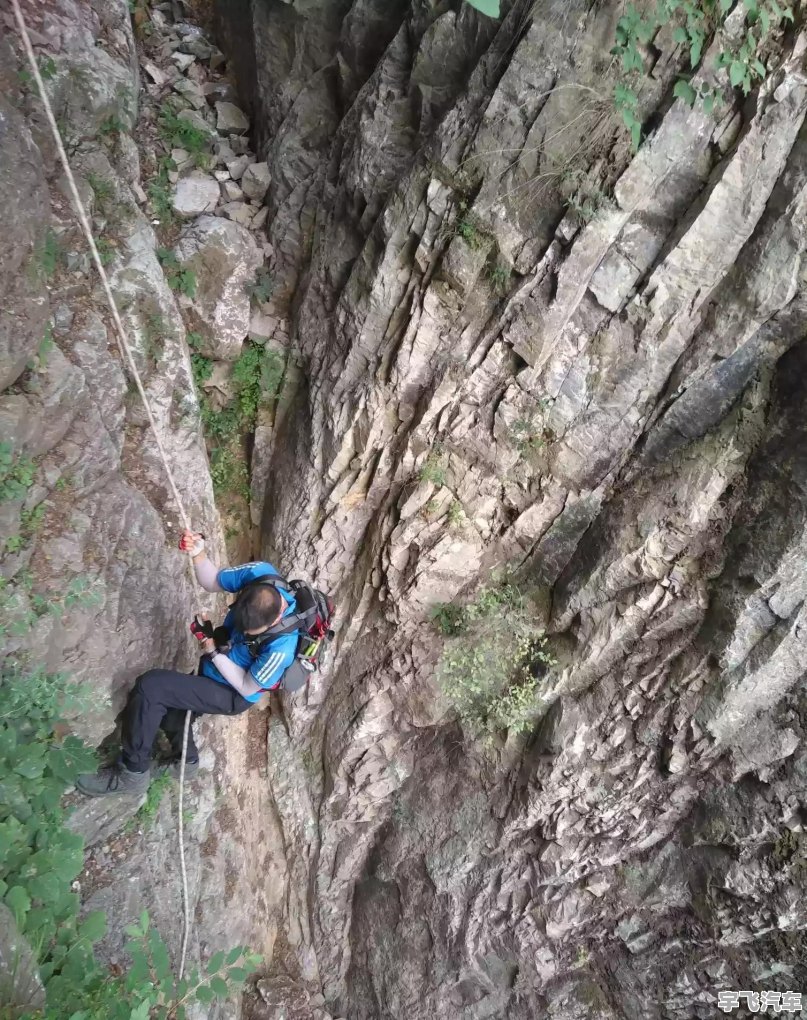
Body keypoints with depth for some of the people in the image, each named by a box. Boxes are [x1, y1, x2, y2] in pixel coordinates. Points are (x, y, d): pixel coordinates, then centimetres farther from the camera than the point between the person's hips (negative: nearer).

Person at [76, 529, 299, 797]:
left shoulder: (281, 647, -38)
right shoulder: (261, 574, -26)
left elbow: (247, 687, -20)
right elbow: (213, 582, -9)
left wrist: (213, 653, -17)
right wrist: (198, 554, -28)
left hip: (233, 694, -7)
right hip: (217, 668, 8)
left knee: (149, 688, -19)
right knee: (162, 700, 22)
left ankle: (132, 773, -1)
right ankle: (185, 759, 45)